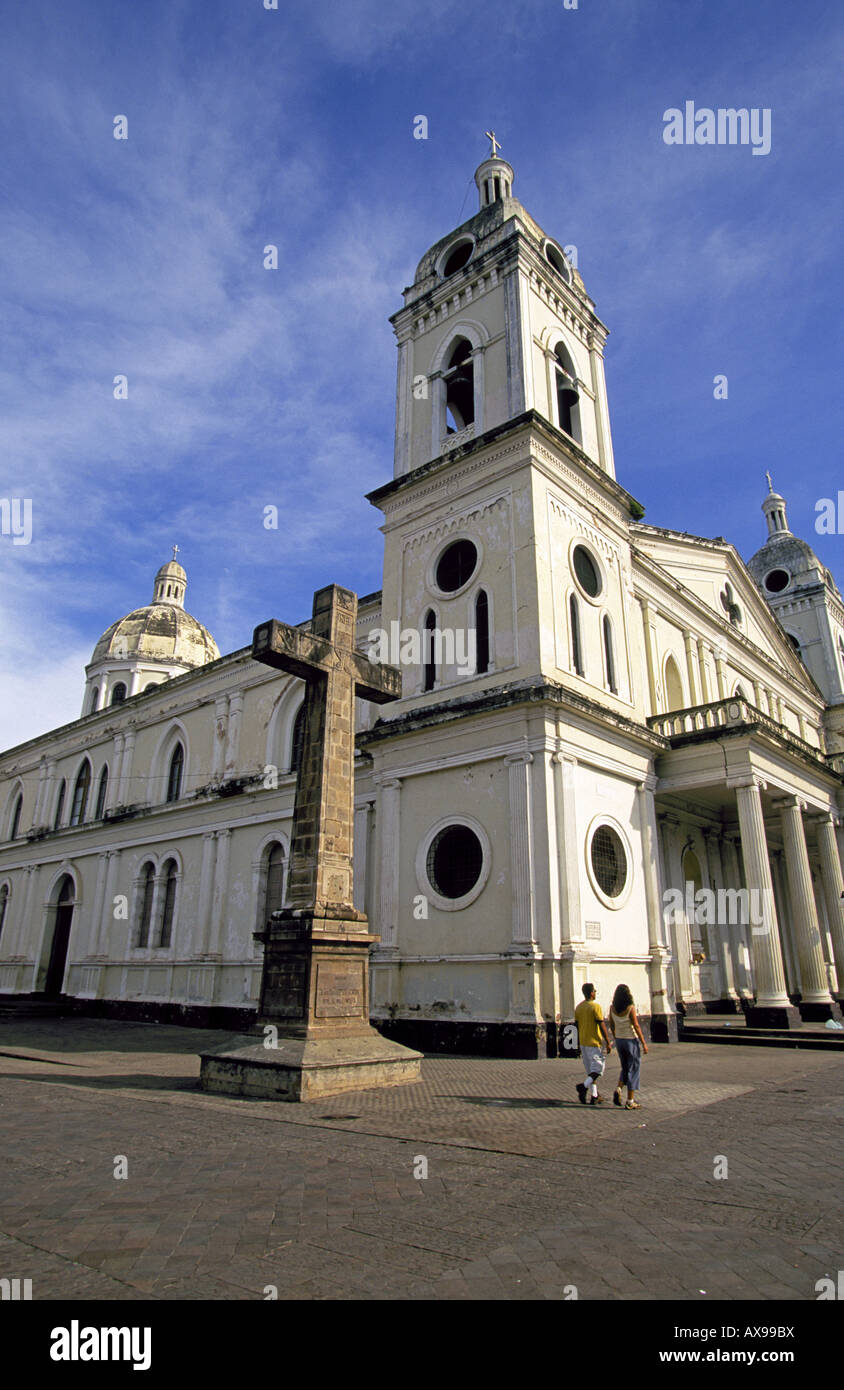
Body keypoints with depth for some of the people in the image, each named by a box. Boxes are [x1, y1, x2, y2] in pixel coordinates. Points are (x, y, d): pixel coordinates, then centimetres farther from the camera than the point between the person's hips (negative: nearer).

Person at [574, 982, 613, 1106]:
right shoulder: (595, 1006, -14)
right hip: (594, 1043, -7)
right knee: (597, 1069, -1)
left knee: (590, 1070, 13)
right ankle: (584, 1086, -21)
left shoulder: (578, 1007, 7)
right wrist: (608, 1042, -9)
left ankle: (594, 1096, 13)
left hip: (583, 1043, 7)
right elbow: (602, 1026, -16)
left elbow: (577, 1027, 11)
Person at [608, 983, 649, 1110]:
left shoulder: (612, 1008, -2)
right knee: (633, 1070, 6)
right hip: (632, 1041, -5)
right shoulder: (630, 1008, -18)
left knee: (625, 1068, 21)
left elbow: (611, 1025, 6)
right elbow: (636, 1026, -17)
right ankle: (630, 1101, 7)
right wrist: (644, 1043, -9)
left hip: (619, 1040, 5)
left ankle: (618, 1089, -1)